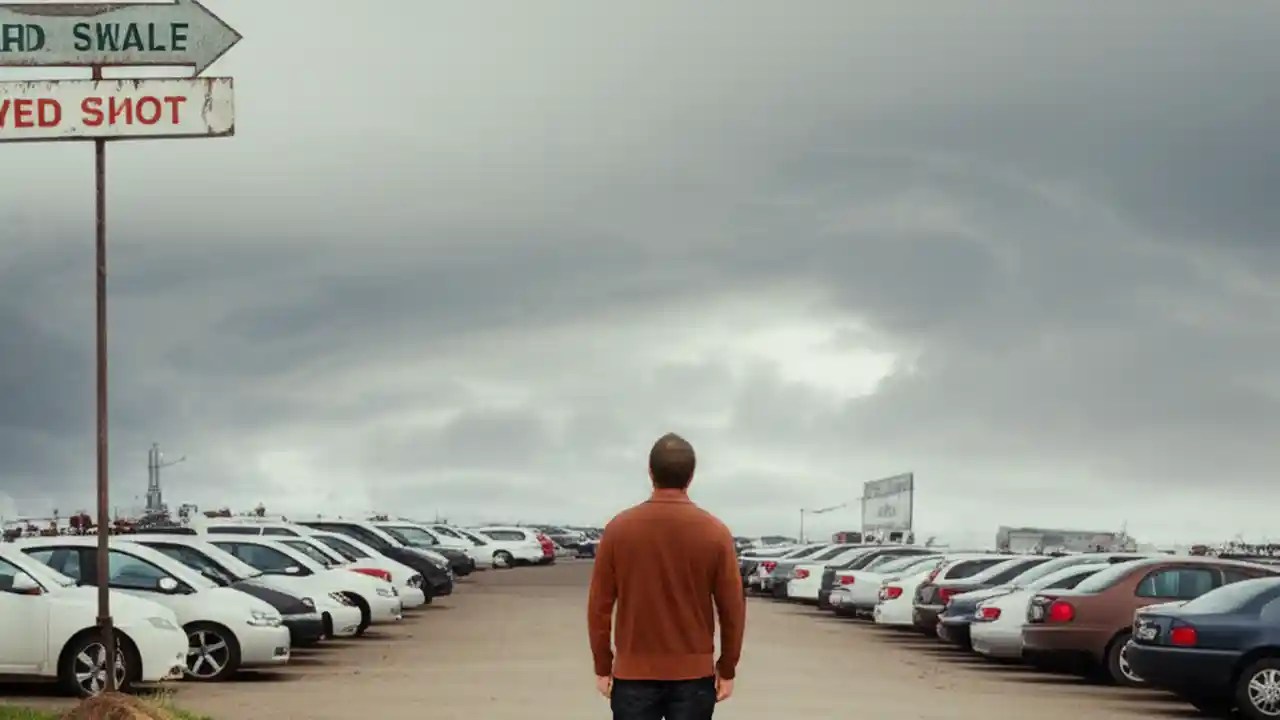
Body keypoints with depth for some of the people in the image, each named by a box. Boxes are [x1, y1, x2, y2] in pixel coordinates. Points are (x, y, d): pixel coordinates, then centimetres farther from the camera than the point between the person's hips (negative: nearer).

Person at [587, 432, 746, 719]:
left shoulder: (619, 528, -3)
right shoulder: (715, 532, -4)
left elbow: (599, 605, 0)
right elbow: (732, 607, -1)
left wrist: (603, 667, 9)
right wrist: (727, 669, 9)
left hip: (633, 674, 0)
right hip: (694, 675, 0)